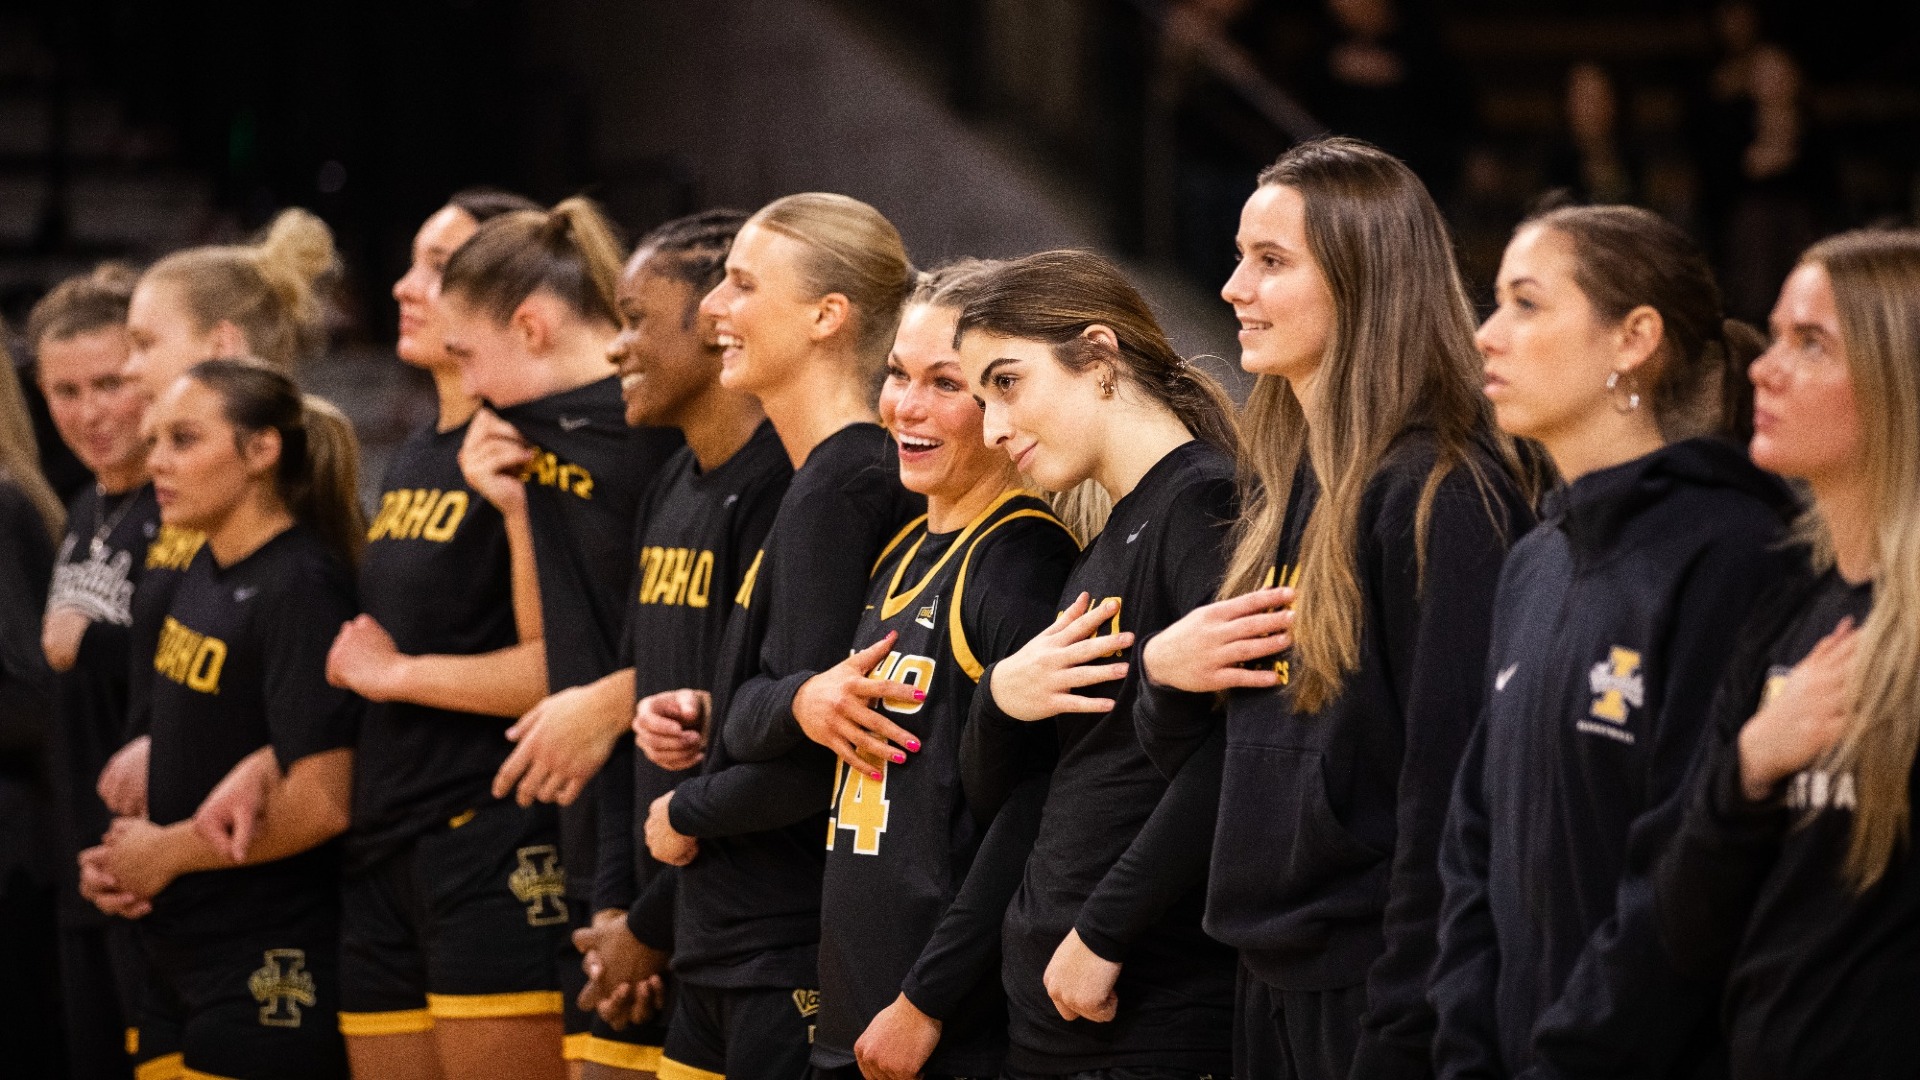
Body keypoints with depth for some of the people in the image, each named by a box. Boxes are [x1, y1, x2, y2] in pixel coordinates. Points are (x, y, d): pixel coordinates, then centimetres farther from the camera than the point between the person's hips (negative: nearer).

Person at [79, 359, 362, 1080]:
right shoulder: (204, 575, 11)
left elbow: (320, 804, -22)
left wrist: (167, 852, -11)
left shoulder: (300, 589, -16)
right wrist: (122, 855, 4)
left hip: (269, 978, -8)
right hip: (180, 959, 8)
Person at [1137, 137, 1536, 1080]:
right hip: (1271, 969, 8)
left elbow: (1447, 786, -19)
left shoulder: (1439, 497, -14)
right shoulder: (1280, 485, 12)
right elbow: (1180, 748, 20)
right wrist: (1163, 666, -1)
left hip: (1370, 984, -8)